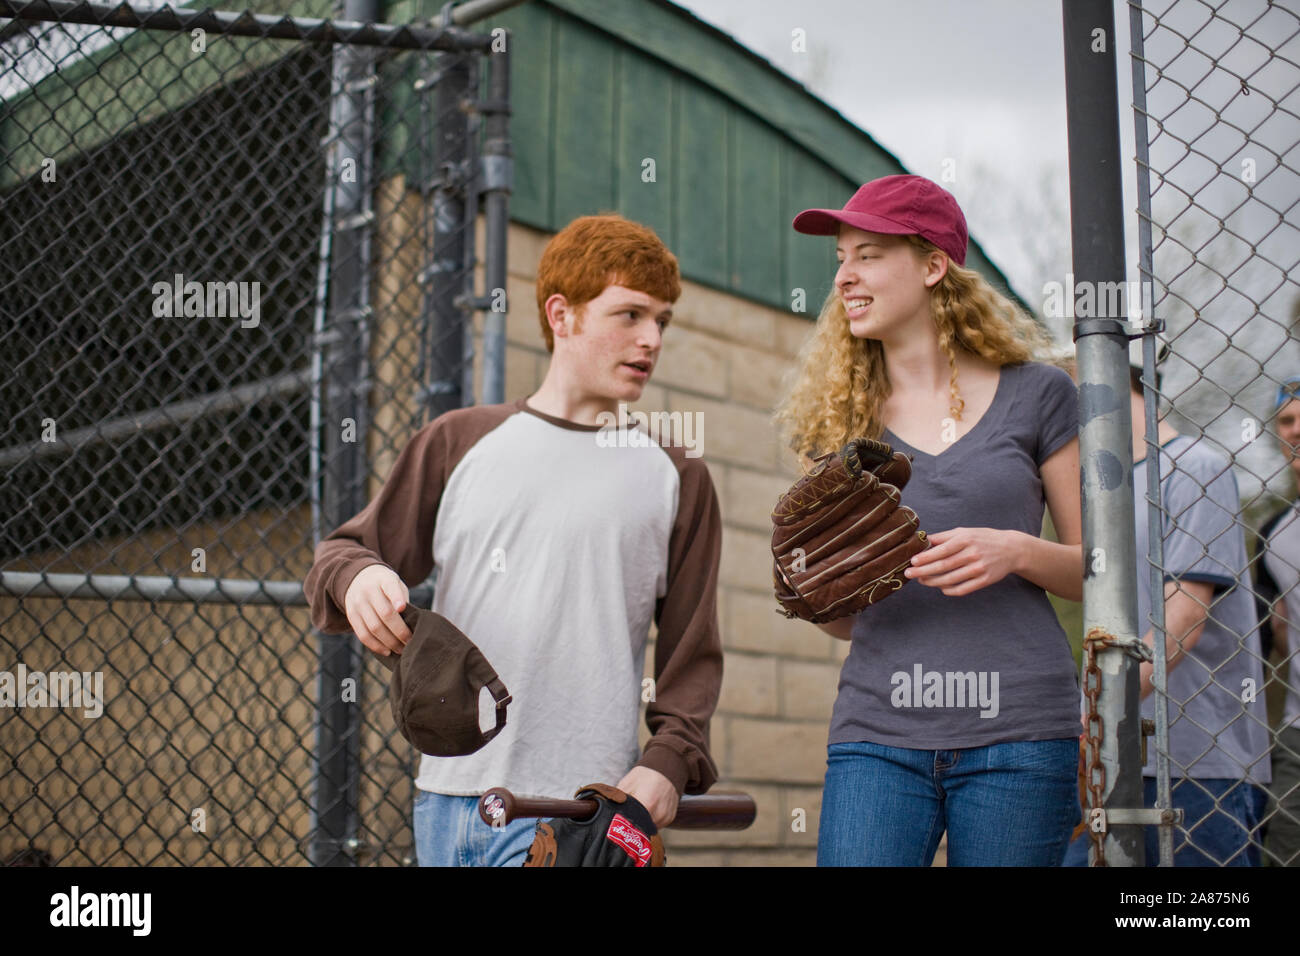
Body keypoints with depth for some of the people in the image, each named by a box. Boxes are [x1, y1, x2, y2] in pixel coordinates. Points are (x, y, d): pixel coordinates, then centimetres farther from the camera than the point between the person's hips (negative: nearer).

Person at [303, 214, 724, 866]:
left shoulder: (676, 476, 9)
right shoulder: (460, 442, 11)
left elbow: (692, 653, 7)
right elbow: (345, 553, 13)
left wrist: (668, 763, -9)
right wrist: (358, 577, -11)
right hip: (446, 798, 2)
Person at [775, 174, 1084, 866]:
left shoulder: (1035, 395, 5)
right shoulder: (840, 418, 12)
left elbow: (1097, 570, 8)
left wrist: (1016, 550, -11)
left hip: (1017, 730, -1)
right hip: (878, 733, 2)